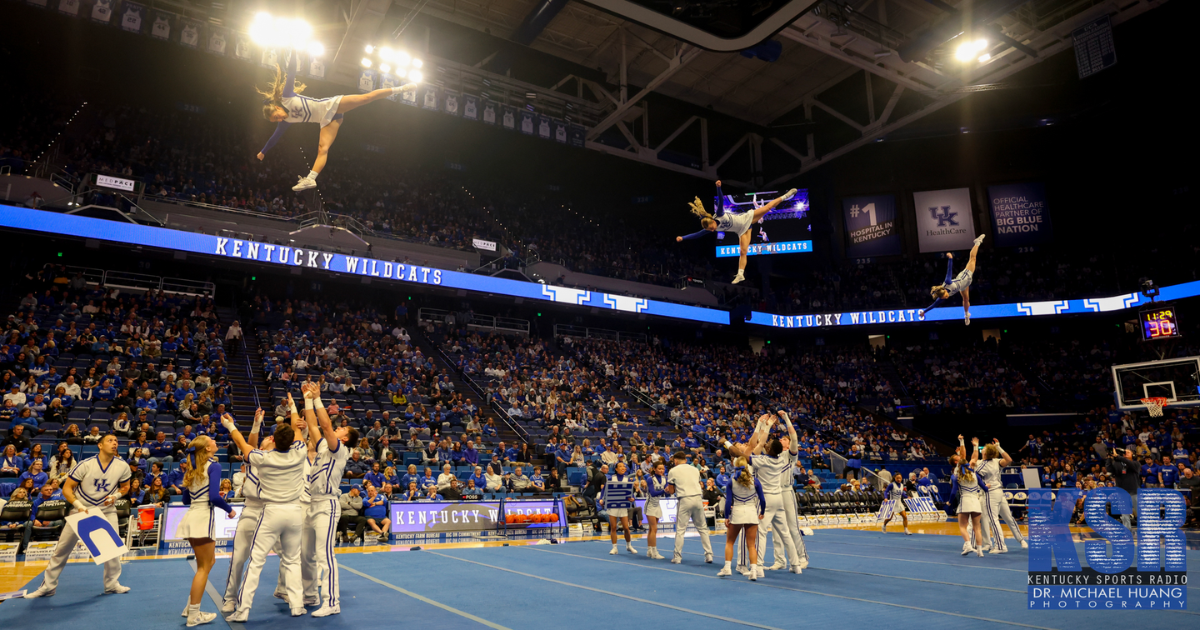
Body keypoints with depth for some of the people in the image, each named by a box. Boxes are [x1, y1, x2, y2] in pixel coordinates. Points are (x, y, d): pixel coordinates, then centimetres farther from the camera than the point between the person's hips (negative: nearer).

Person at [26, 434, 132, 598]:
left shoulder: (123, 467, -8)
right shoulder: (85, 465, -16)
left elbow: (125, 487, 8)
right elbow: (66, 488, -10)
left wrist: (115, 496, -12)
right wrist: (78, 505, -21)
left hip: (106, 509, 1)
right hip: (81, 509, -1)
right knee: (62, 548, 2)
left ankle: (112, 584, 10)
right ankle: (48, 586, 20)